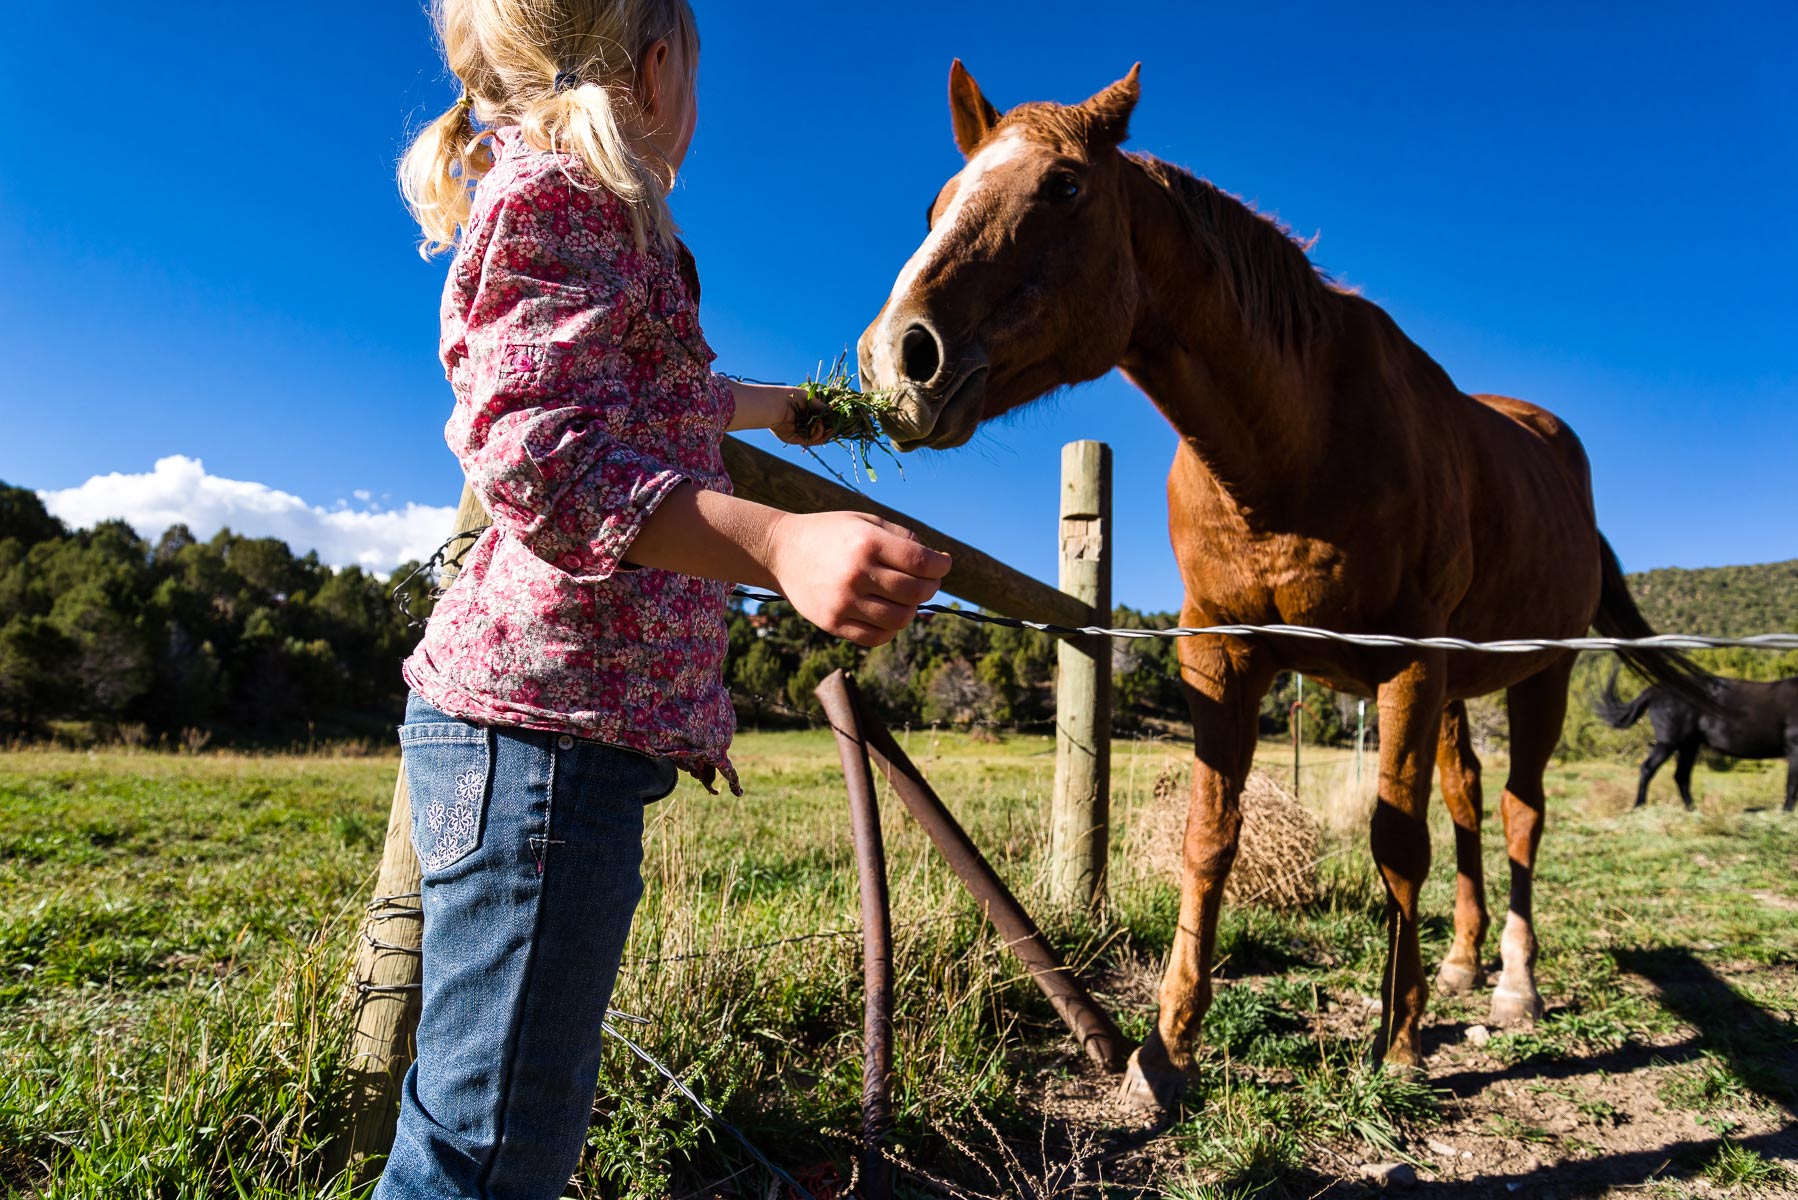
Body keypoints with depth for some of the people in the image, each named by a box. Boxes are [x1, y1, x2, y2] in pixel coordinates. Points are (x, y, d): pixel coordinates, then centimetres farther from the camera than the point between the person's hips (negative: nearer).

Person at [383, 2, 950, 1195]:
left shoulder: (544, 191, 27)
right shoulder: (564, 192, -6)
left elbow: (643, 397, 44)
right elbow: (537, 448, -21)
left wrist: (766, 404, 61)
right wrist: (779, 543, -36)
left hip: (559, 717, 11)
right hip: (549, 711, -11)